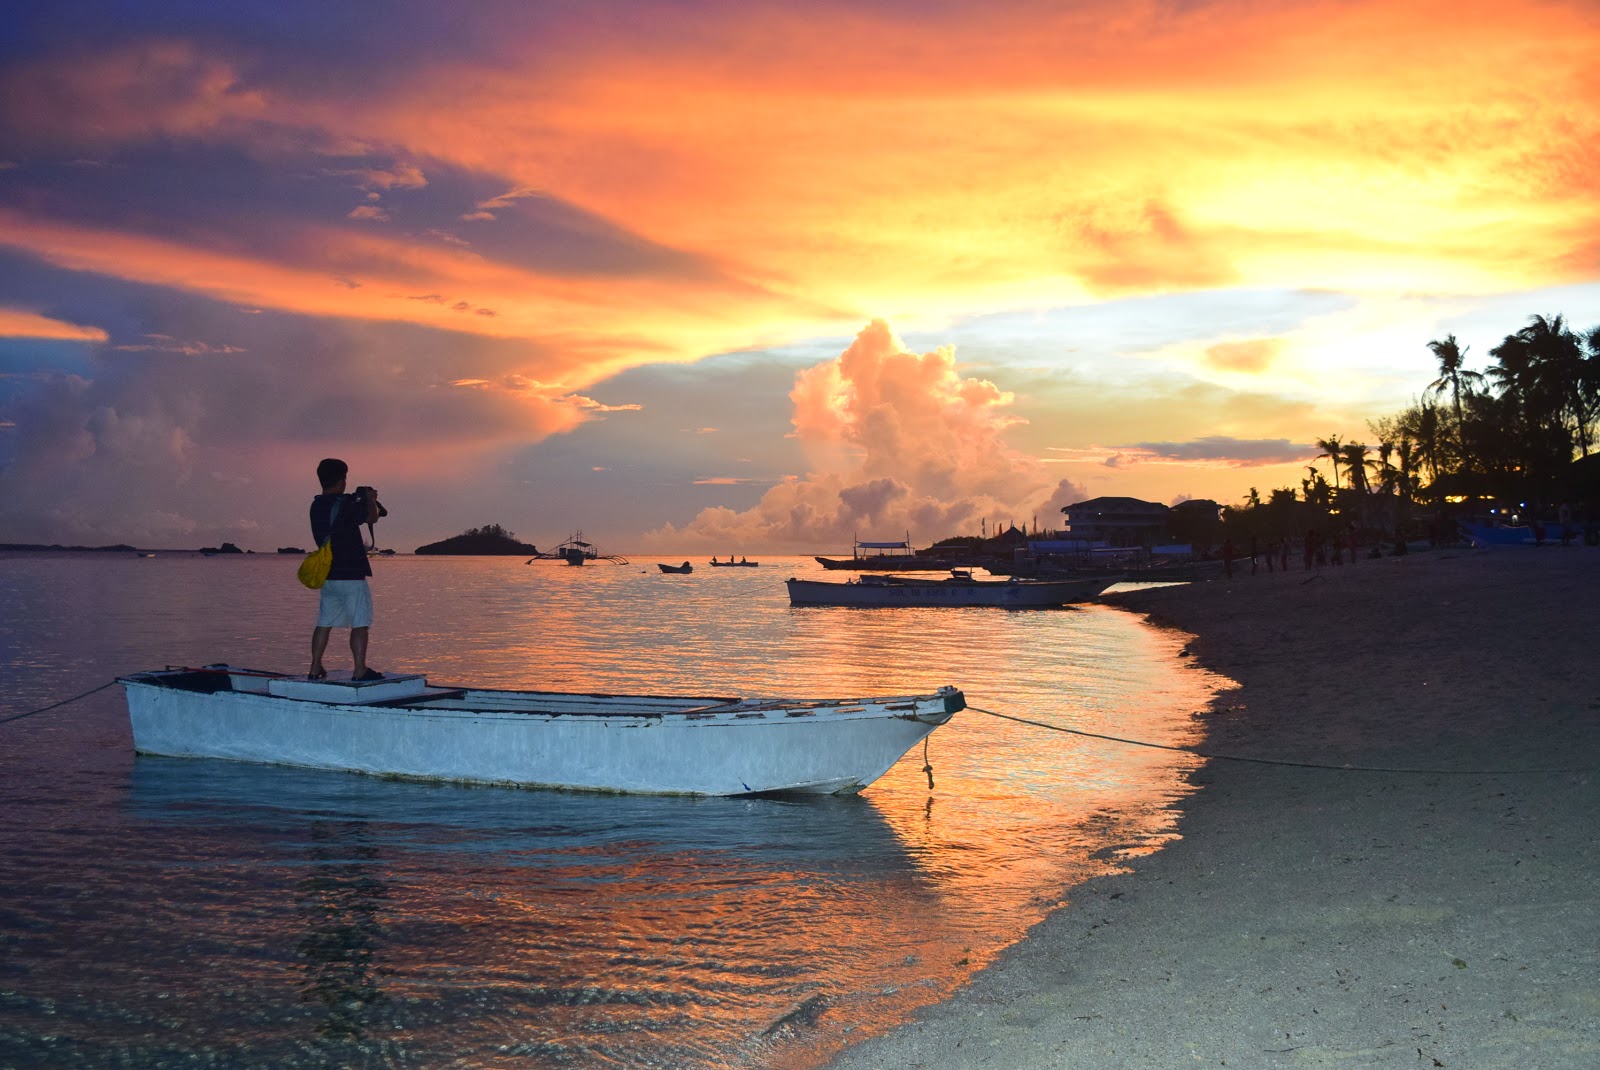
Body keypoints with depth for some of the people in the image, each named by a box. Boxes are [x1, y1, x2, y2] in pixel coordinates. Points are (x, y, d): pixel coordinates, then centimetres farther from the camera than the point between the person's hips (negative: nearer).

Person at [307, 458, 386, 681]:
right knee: (359, 624, -3)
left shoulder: (316, 506, 8)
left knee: (324, 624, 12)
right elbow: (371, 517, -12)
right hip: (351, 575, -8)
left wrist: (360, 501, 18)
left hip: (327, 575, 8)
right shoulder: (344, 505, -16)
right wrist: (371, 499, 6)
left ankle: (315, 668, 13)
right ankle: (360, 670, -5)